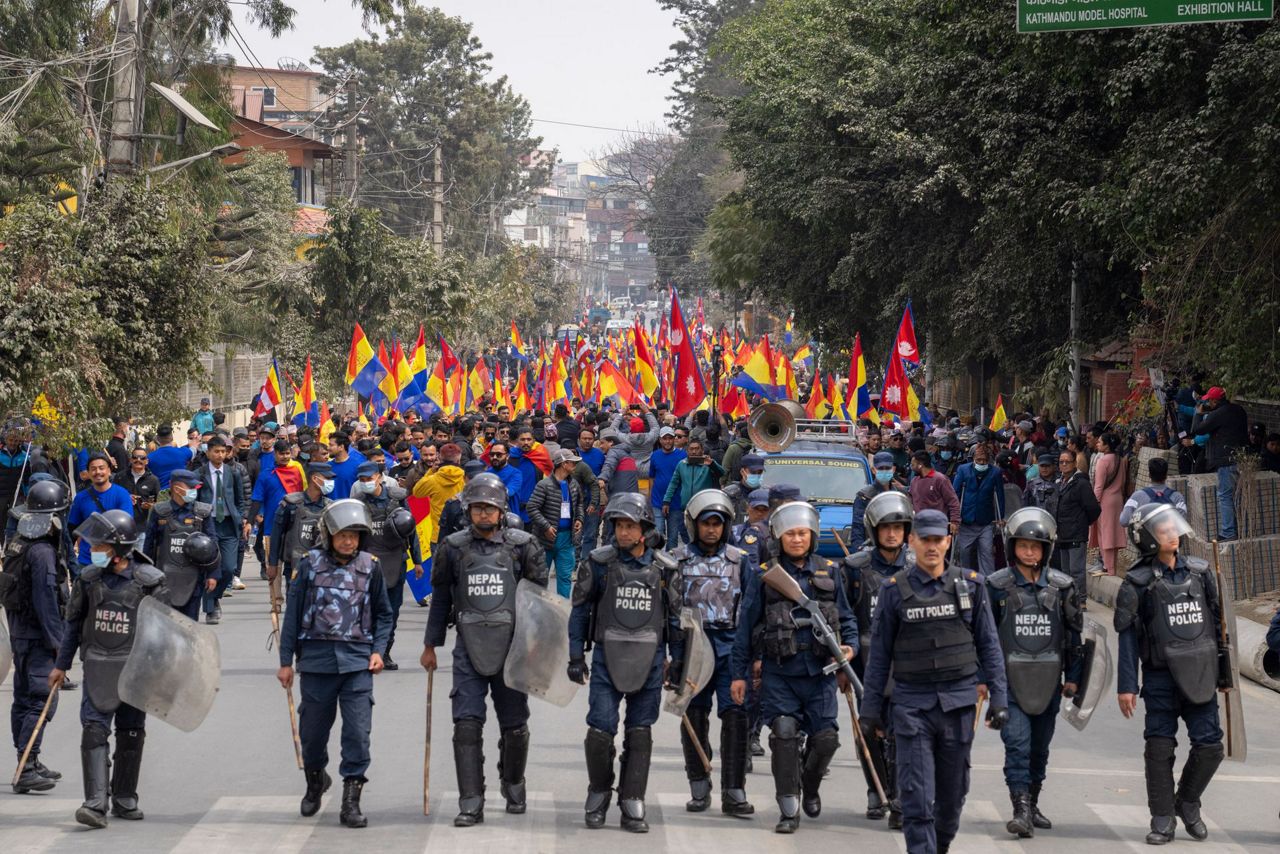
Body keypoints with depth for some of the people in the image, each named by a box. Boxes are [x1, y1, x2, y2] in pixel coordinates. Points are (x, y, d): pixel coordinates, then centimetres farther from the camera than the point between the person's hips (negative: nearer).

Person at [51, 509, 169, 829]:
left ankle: (124, 799, 23)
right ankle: (95, 803, -17)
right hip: (98, 668, 1)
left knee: (131, 734, 9)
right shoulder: (89, 578, 2)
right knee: (94, 729, -11)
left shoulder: (149, 580, -7)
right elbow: (73, 622, 12)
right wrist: (61, 665, 13)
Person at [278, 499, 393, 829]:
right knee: (313, 730, 11)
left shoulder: (370, 567, 5)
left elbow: (383, 614, 13)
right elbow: (293, 613, 4)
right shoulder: (310, 565, 0)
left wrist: (378, 650, 0)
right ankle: (315, 781, 39)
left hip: (357, 662, 0)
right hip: (317, 660, 0)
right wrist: (286, 661, 3)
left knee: (358, 731, -8)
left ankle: (351, 802, -3)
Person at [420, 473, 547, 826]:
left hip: (511, 647, 0)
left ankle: (513, 786, 34)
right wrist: (431, 645, 13)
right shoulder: (454, 547, 3)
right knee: (467, 725, -8)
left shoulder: (521, 545, 0)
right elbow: (441, 598, 11)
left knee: (515, 727, 9)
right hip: (469, 647, 0)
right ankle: (471, 804, -6)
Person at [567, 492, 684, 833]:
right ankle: (598, 793, 17)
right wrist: (576, 656, 1)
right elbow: (581, 610, 4)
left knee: (640, 735, 4)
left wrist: (678, 661, 9)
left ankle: (632, 805, 10)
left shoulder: (665, 568, 3)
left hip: (649, 661, 1)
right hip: (607, 657, -1)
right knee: (600, 731, -5)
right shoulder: (599, 563, -1)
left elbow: (675, 615, 11)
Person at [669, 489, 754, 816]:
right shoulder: (677, 559, 7)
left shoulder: (739, 560, 9)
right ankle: (699, 789, 18)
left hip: (729, 647, 0)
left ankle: (734, 793, -9)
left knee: (735, 715, -10)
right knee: (694, 719, 5)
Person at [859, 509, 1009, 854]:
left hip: (958, 704, 2)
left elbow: (988, 646, 7)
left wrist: (998, 696, 0)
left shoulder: (970, 585, 3)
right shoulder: (895, 590, 0)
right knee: (916, 796, -8)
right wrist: (870, 708, 2)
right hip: (912, 705, -2)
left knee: (952, 792, 11)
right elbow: (879, 654, 4)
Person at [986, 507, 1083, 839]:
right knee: (1017, 742, -13)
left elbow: (1075, 633, 9)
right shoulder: (997, 585, -2)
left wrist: (1073, 676, 7)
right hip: (1010, 678, -3)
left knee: (1039, 746, 13)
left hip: (1048, 680, 3)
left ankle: (1032, 805, 27)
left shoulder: (1061, 586, 3)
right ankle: (1021, 811, -17)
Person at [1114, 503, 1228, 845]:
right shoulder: (1138, 582, -5)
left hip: (1200, 675, 3)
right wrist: (1126, 686, -10)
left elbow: (1215, 621, 14)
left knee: (1210, 746, 2)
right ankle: (1163, 820, 11)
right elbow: (1128, 636, -6)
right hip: (1161, 676, -3)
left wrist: (1223, 670, 15)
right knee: (1160, 749, 0)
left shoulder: (1199, 571, 7)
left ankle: (1187, 803, 25)